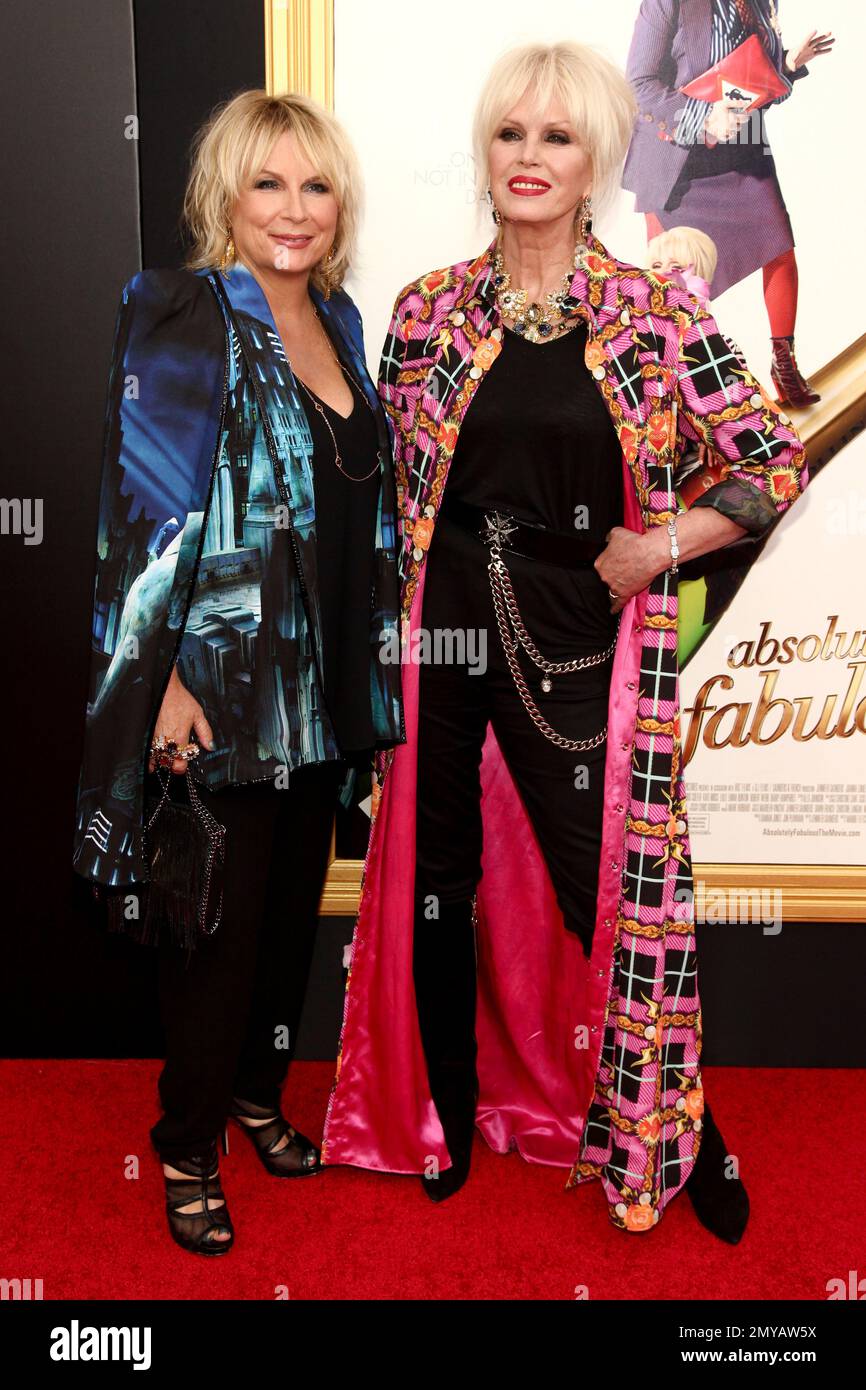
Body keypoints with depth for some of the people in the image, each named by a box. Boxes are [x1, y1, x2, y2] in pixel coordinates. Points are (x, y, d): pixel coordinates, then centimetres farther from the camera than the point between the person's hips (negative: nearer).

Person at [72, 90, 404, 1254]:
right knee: (221, 916, 4)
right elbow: (146, 507, -14)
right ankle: (189, 1149, 24)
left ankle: (260, 1094, 37)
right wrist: (164, 679, -19)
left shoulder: (338, 320, 11)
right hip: (227, 682, -6)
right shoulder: (184, 321, -9)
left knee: (294, 901, 16)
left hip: (325, 685, 7)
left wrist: (370, 665, 15)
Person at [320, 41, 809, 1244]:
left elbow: (779, 468, 1)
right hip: (441, 637, 2)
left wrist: (661, 544, -10)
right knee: (436, 883, 11)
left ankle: (680, 1130, 30)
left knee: (616, 889, 4)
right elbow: (381, 488, 10)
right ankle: (448, 1117, 36)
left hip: (582, 646, -2)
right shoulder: (427, 310, 4)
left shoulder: (658, 315, -1)